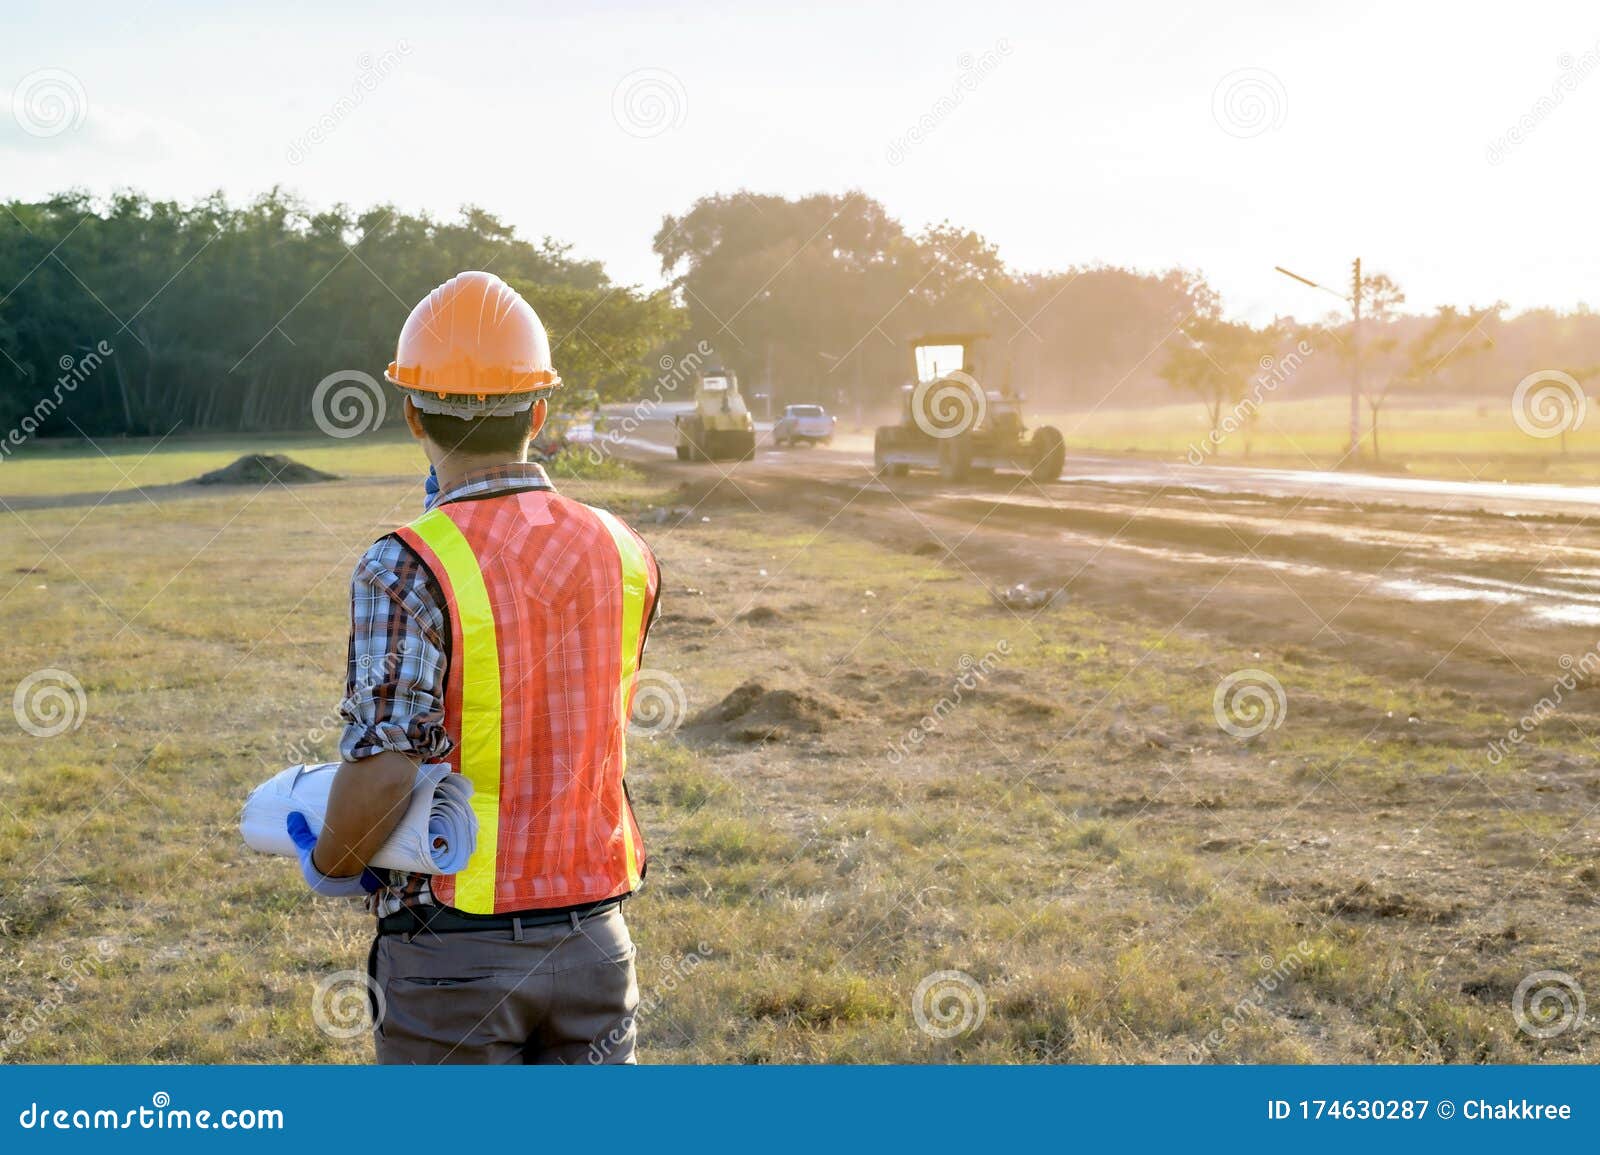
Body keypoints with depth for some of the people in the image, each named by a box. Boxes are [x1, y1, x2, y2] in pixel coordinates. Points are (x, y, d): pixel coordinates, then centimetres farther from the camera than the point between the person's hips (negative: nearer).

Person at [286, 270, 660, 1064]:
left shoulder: (407, 570, -17)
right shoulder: (623, 556, 0)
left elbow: (383, 770, -26)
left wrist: (329, 867, -6)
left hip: (453, 951, -4)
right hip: (592, 937, 4)